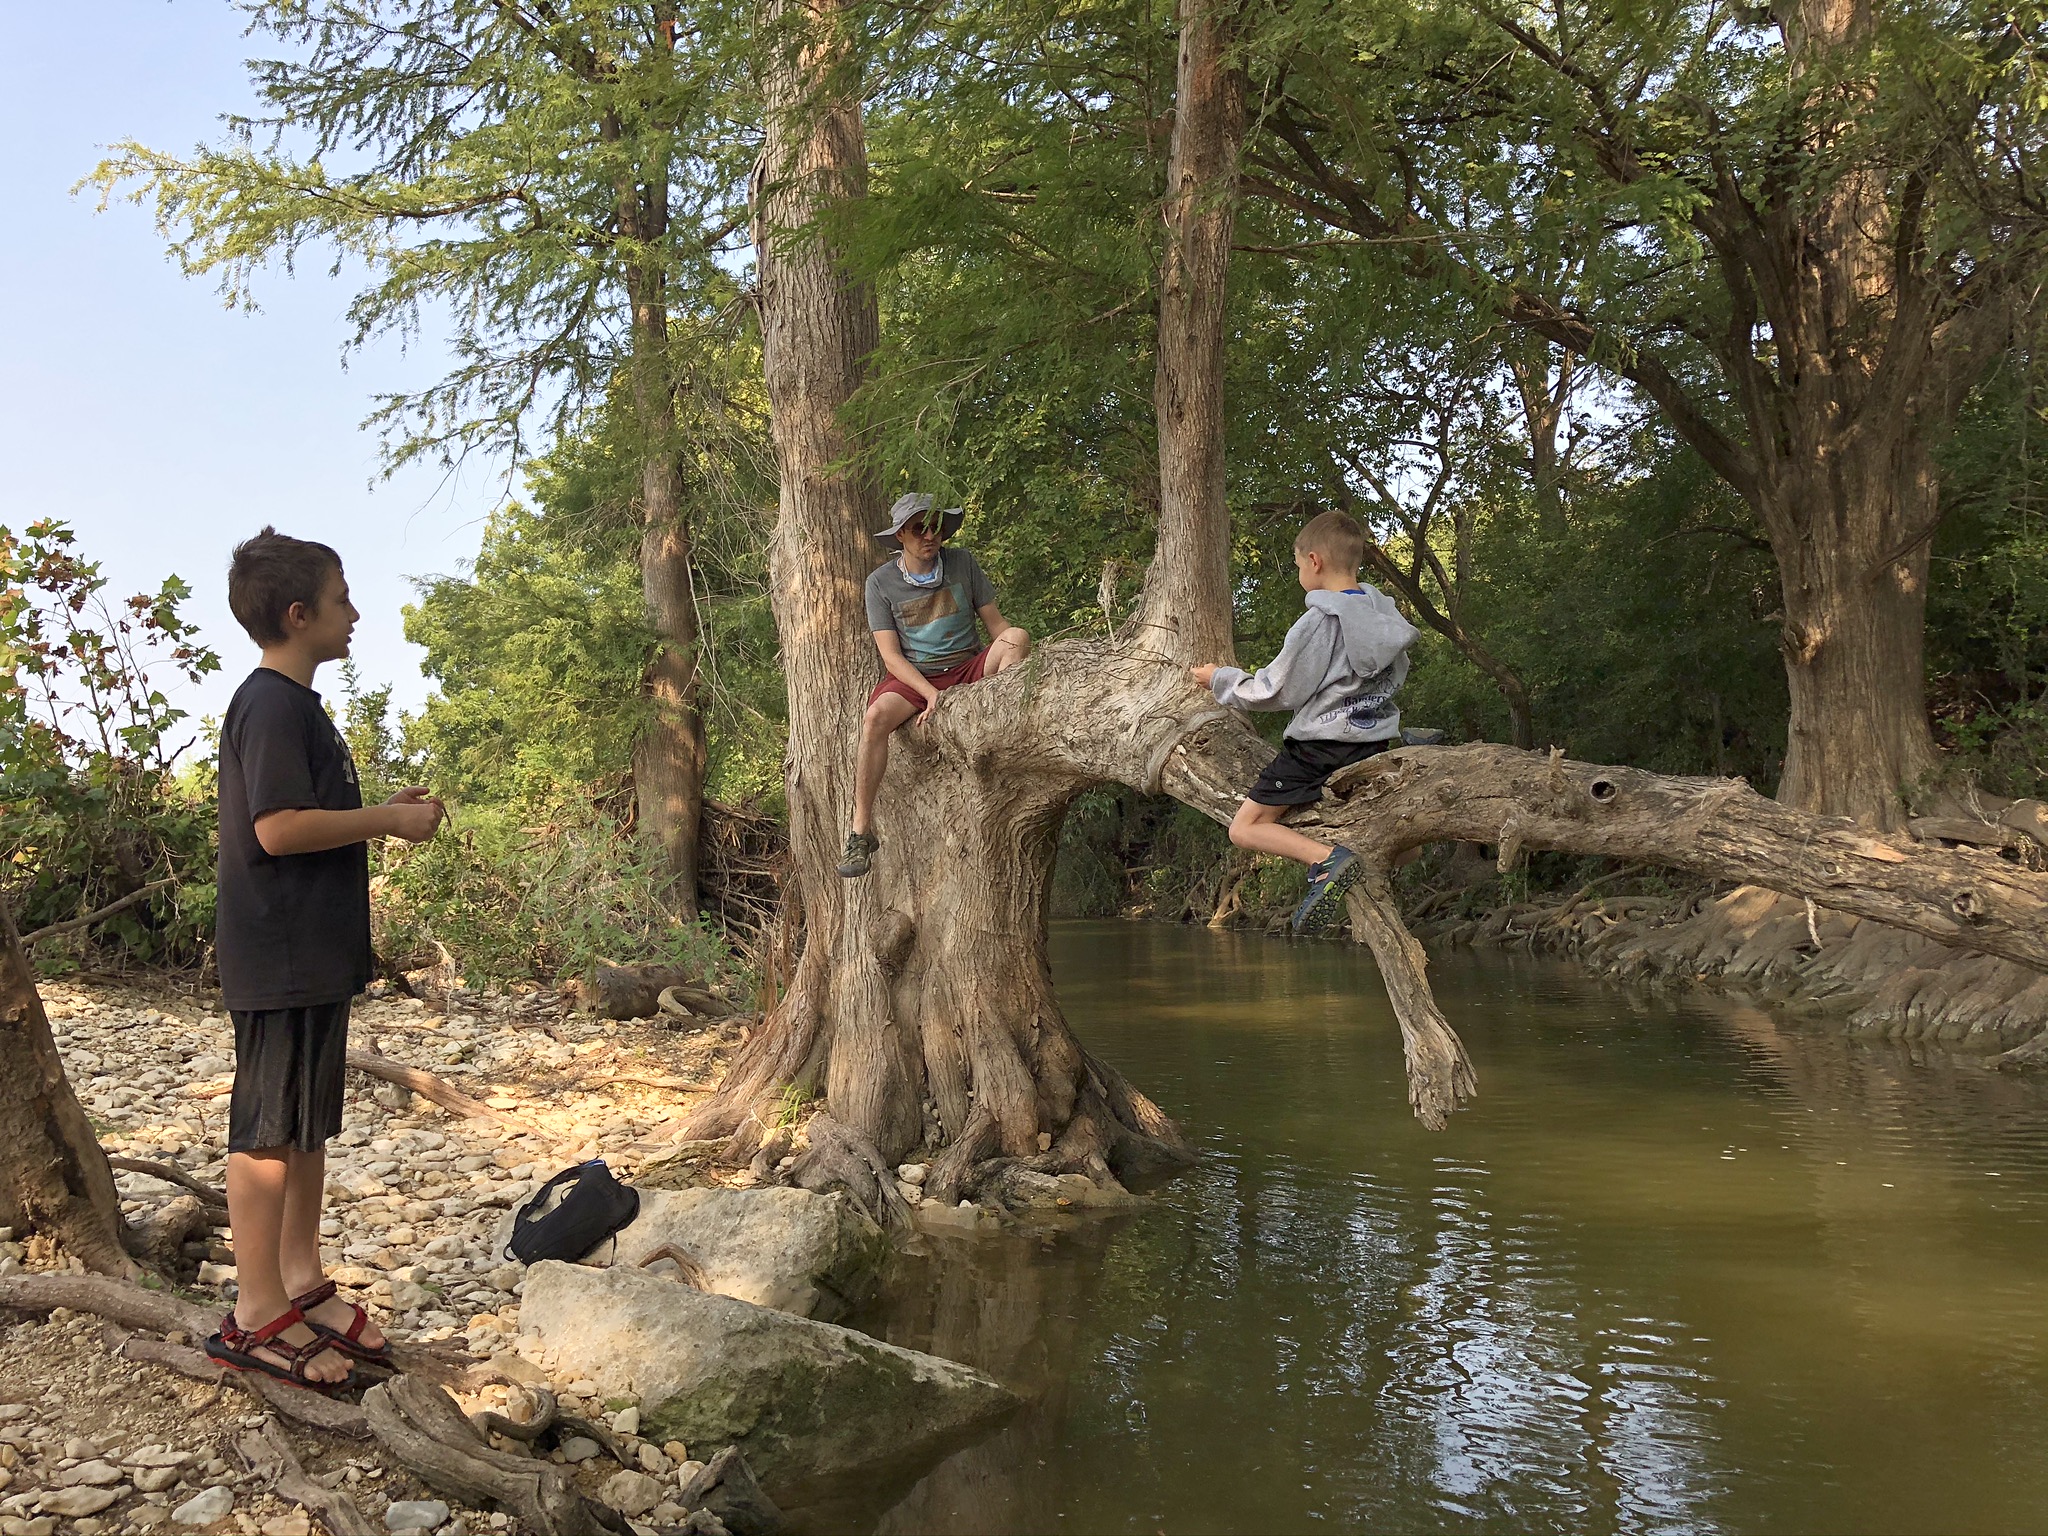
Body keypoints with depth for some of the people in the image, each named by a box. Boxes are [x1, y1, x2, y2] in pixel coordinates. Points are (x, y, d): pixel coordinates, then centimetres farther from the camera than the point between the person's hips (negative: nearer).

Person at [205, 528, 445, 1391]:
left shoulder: (292, 705, 17)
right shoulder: (271, 706, -15)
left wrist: (383, 813, 11)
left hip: (313, 956, 10)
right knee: (269, 1131, -3)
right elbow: (278, 828, -24)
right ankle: (257, 1317, 4)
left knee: (309, 1127, 15)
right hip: (281, 959, -10)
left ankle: (303, 1283, 25)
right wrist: (388, 820, -15)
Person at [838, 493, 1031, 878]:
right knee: (875, 718, -33)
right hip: (913, 677, -2)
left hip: (968, 671, 2)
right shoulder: (881, 582, 1)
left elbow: (997, 624, 6)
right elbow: (891, 656, -5)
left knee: (1016, 636, -26)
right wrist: (931, 694, -21)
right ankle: (861, 831, -26)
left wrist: (1019, 664, -15)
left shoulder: (963, 563, 6)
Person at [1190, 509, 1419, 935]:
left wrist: (1220, 679, 3)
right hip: (1374, 740, 8)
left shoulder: (1318, 622, -20)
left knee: (1245, 828, -3)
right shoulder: (1387, 613, 1)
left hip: (1320, 748, -8)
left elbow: (1275, 692, -13)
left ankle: (1327, 859, -24)